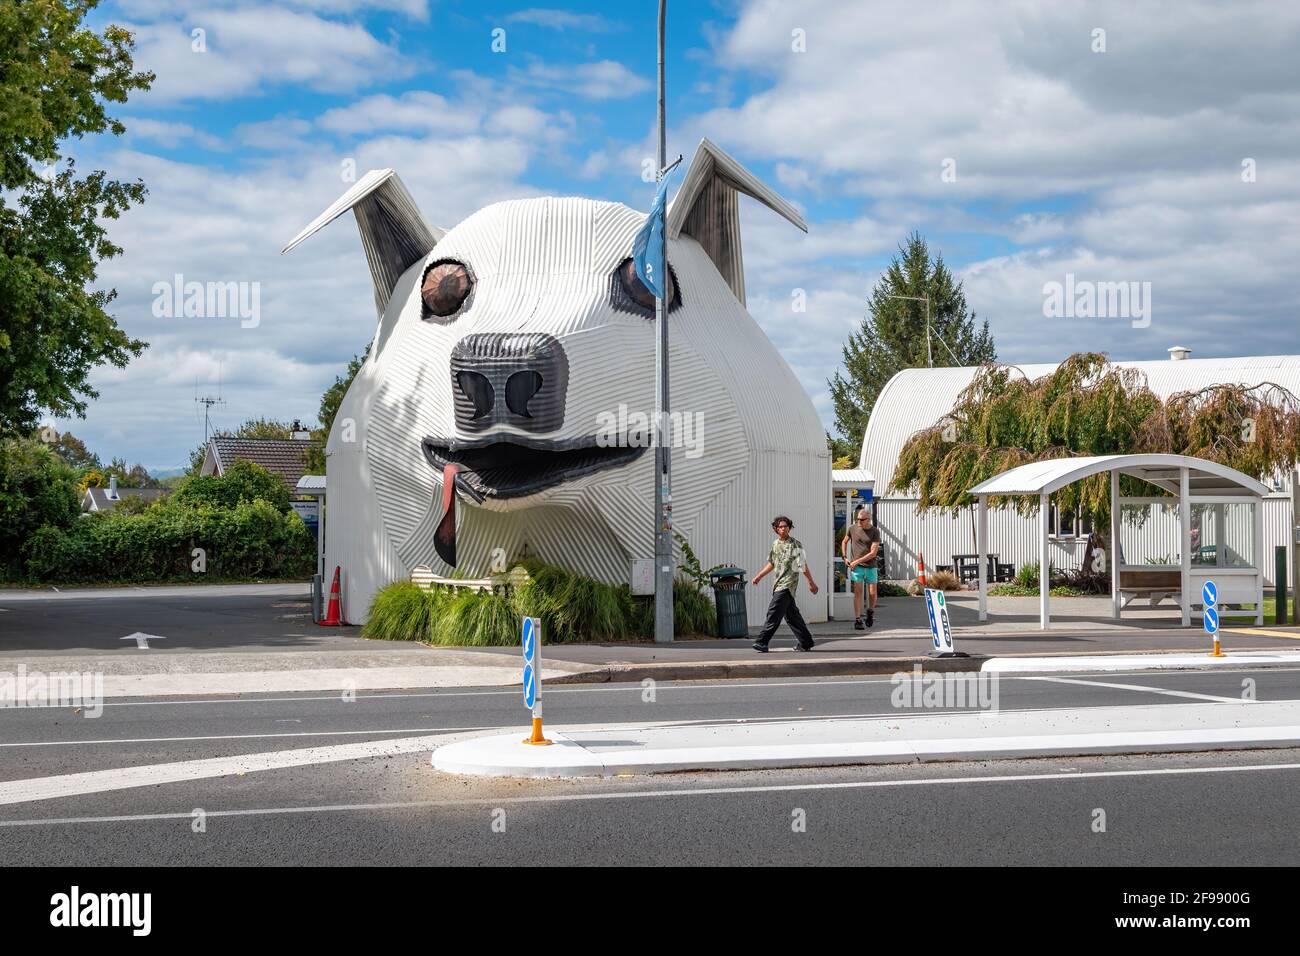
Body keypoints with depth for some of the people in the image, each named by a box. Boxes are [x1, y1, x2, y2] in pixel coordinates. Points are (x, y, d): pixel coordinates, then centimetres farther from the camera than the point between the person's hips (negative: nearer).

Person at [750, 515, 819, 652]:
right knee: (791, 614, 12)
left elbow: (803, 566, -6)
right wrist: (759, 576, 18)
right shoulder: (775, 544, 13)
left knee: (774, 613, -13)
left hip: (788, 584, -8)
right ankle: (805, 642, 20)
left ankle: (762, 642, -15)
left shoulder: (795, 545, -8)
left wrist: (811, 583, -3)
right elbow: (771, 563, 24)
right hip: (779, 584, 8)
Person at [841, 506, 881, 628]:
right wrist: (845, 557, 7)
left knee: (872, 593, 2)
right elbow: (844, 542, 19)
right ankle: (857, 620, -8)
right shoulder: (853, 529, 1)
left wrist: (857, 561, -13)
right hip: (856, 567, 0)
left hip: (871, 566, 0)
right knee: (858, 592, -8)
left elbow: (873, 553, -11)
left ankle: (870, 612, 31)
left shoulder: (875, 532, -5)